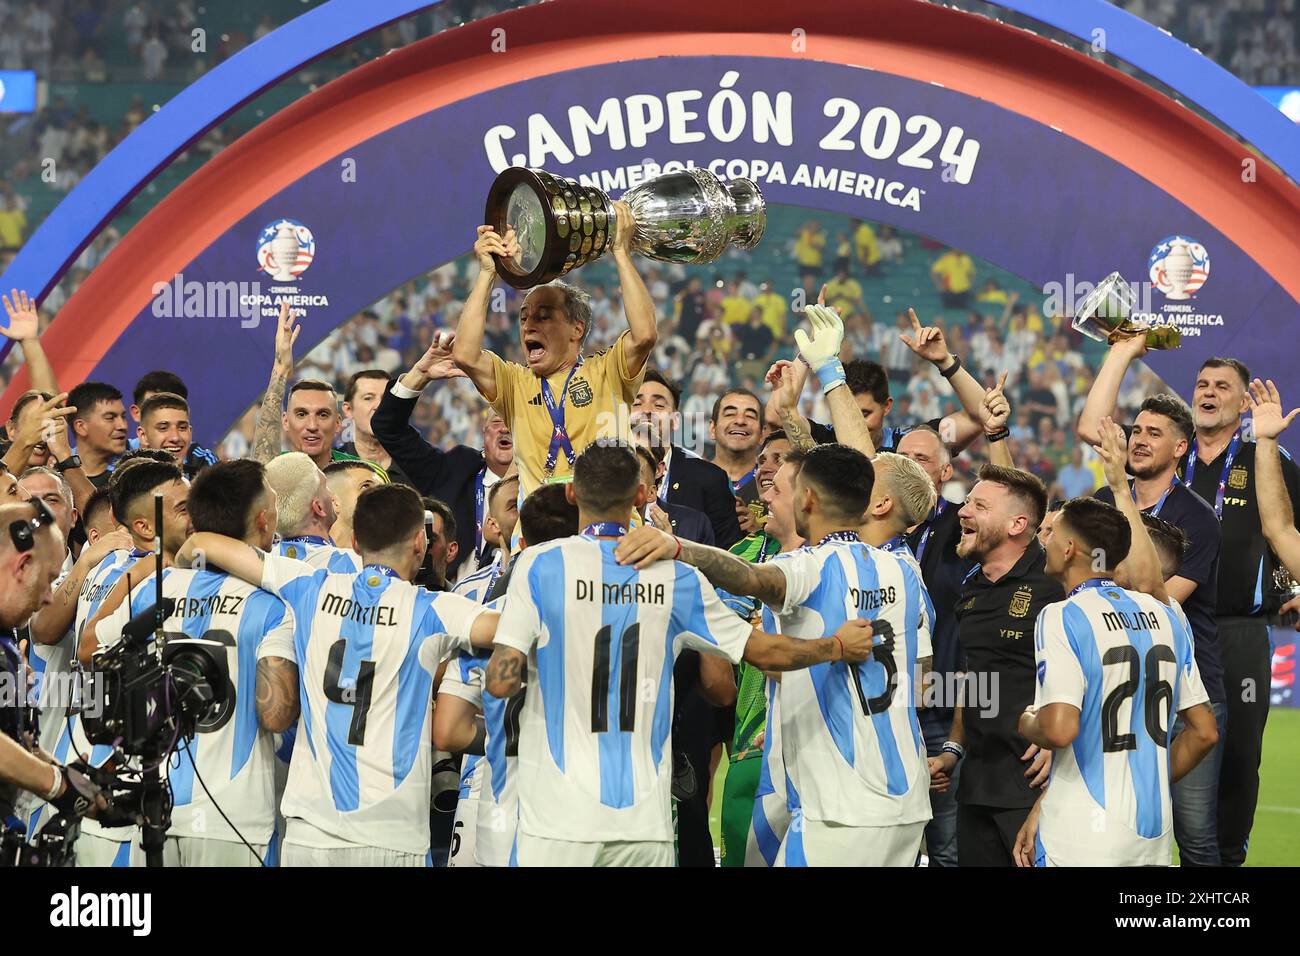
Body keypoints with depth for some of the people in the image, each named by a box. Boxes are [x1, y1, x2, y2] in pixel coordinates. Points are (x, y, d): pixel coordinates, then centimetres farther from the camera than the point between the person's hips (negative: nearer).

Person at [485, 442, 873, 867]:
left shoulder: (540, 564, -4)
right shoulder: (675, 577, 4)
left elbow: (501, 681, -10)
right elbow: (764, 652, 13)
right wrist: (839, 646, 30)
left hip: (558, 816, -2)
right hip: (645, 819, 3)